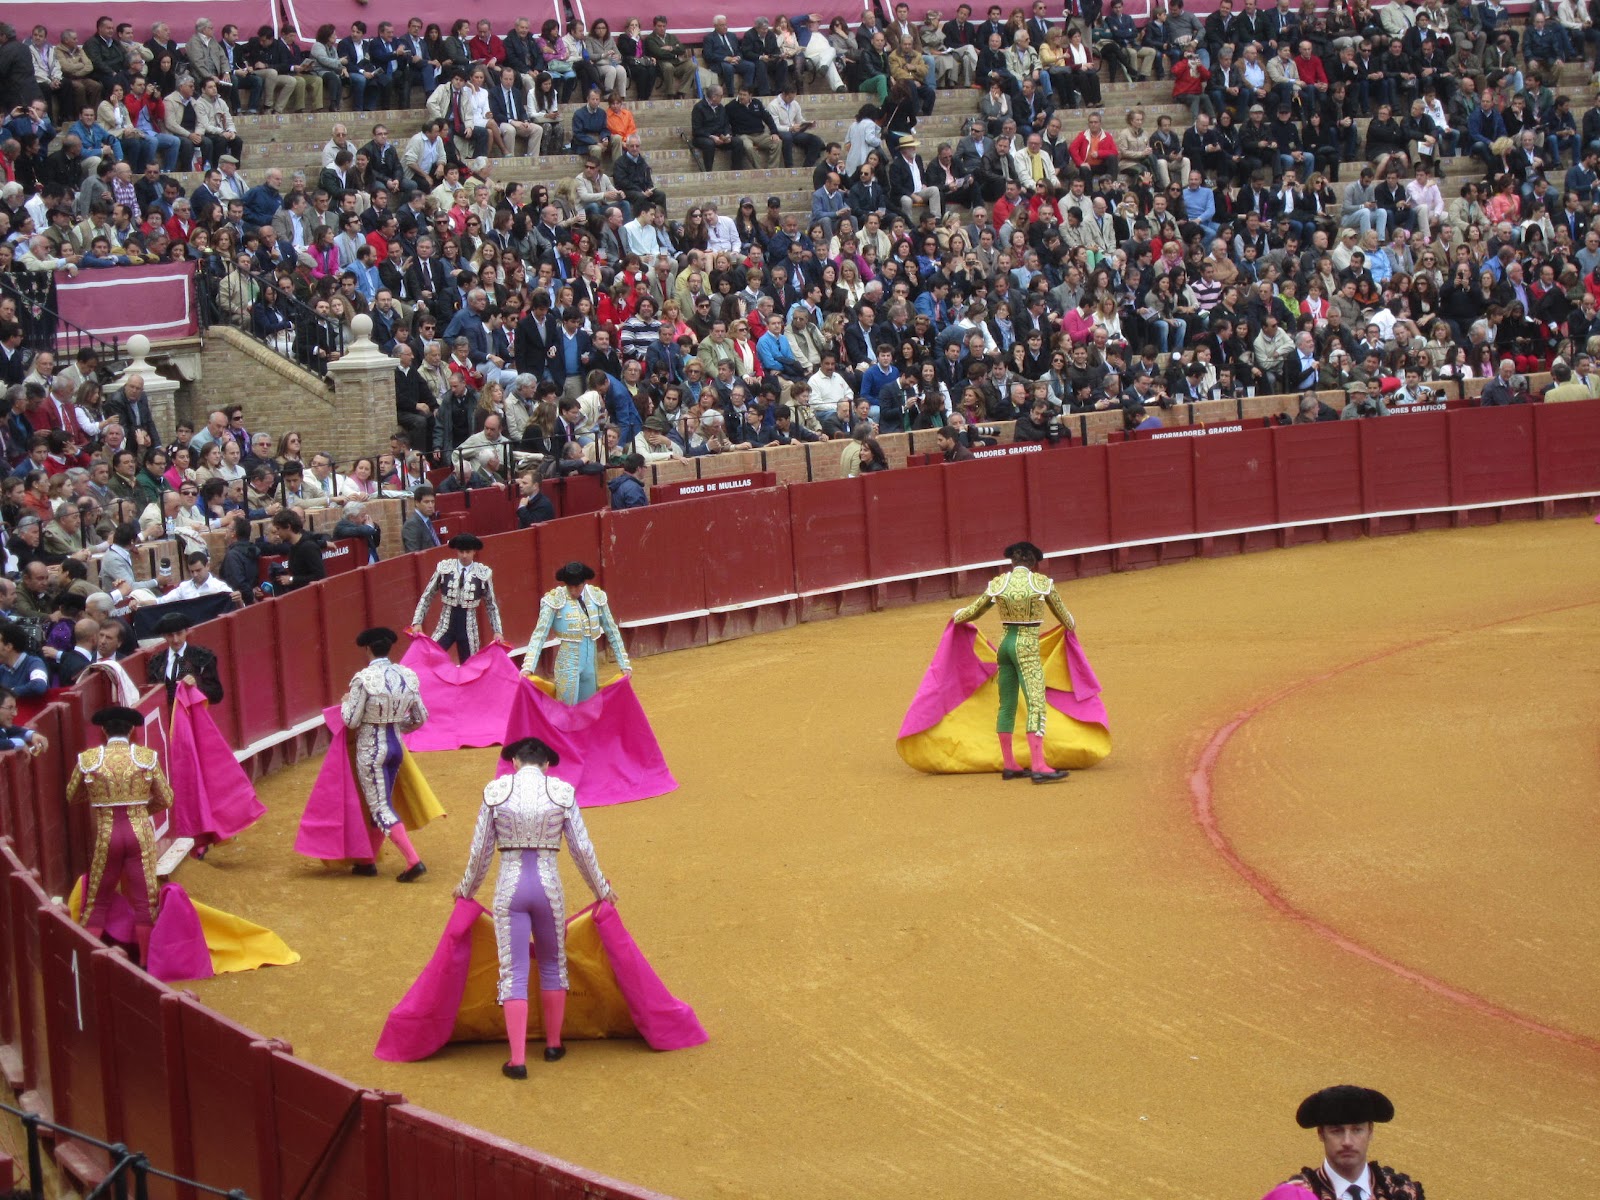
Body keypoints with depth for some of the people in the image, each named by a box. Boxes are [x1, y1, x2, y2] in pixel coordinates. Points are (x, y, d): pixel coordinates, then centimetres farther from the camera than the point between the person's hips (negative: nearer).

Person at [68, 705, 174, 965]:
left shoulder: (87, 760, -5)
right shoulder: (147, 757, -5)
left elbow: (71, 797, 9)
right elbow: (166, 799, 2)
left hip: (105, 835, 0)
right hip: (140, 832, 0)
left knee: (98, 902, 13)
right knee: (144, 901, 9)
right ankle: (146, 962, 11)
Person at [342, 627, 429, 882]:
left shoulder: (363, 679, -18)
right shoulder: (407, 676, -1)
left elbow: (351, 721, -15)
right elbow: (420, 718, 5)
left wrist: (346, 703, 5)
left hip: (371, 748, -6)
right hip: (396, 745, 6)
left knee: (381, 808, -2)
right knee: (381, 805, 18)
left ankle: (413, 861, -13)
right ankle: (369, 862, 28)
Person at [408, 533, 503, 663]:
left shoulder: (483, 573, -5)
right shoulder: (444, 568, -4)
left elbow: (491, 605, 5)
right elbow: (427, 597, 3)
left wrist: (497, 631, -1)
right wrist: (417, 623, -4)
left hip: (469, 629, 0)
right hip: (445, 626, 1)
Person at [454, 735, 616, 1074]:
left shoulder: (496, 792, -2)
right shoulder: (562, 792, -2)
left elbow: (480, 852, 3)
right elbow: (582, 849, 2)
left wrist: (467, 888, 21)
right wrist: (601, 889, 18)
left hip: (509, 889, -1)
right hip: (549, 887, 1)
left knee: (513, 973, 2)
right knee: (553, 966, 22)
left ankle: (518, 1059, -5)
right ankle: (553, 1044, 32)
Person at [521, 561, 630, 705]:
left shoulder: (597, 597, -2)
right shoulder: (554, 600, -13)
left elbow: (612, 632, 6)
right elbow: (539, 634, -15)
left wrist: (624, 664, 6)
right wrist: (527, 667, -25)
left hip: (590, 663, 4)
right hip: (567, 665, -4)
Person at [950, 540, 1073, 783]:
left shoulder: (997, 584, 3)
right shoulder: (1043, 583, -5)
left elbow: (975, 611, 17)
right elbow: (1063, 614, 11)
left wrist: (958, 616, 39)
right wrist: (1071, 626, 34)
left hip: (1005, 644, 5)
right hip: (1028, 648, -5)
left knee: (1007, 706, 13)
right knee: (1036, 705, -9)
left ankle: (1009, 765, 18)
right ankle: (1038, 766, -19)